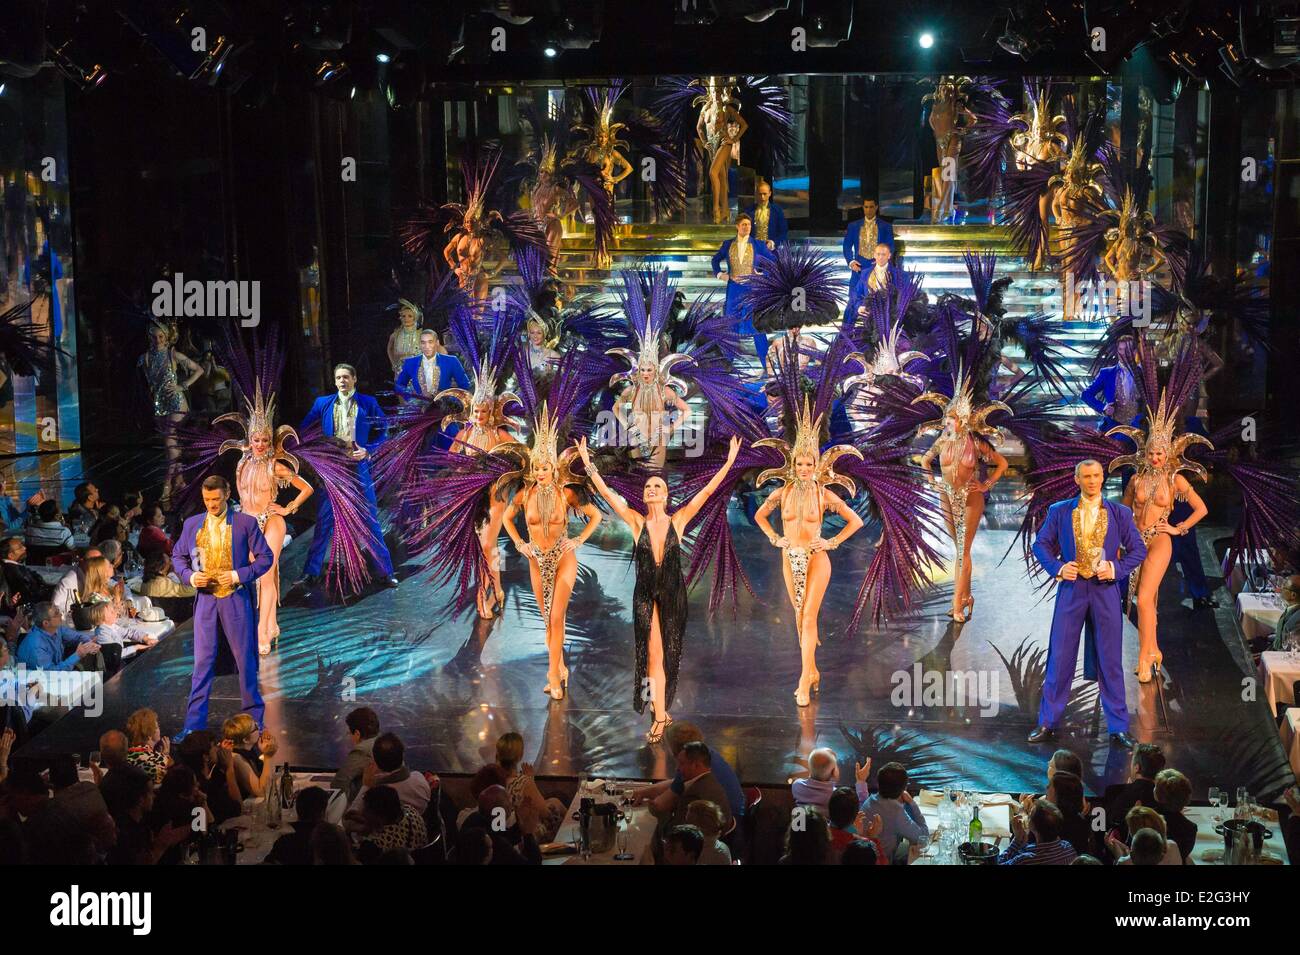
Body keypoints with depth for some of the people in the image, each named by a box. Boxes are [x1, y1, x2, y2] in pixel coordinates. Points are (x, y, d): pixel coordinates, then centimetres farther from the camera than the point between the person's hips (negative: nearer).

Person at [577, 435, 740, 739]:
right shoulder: (637, 522, -2)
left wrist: (729, 462, -10)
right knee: (653, 653, -2)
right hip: (645, 595, -1)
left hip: (672, 594, 1)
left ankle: (659, 710, 27)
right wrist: (588, 464, -10)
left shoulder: (678, 520, -3)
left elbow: (707, 490, -6)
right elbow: (606, 493, -5)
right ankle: (660, 716, 4)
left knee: (668, 654, 10)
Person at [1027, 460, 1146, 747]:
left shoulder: (1119, 513, 5)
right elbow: (1041, 544, 8)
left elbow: (1138, 549, 7)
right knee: (1060, 657, 2)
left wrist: (1117, 568, -9)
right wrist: (1056, 567, -9)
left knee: (1111, 659, 3)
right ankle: (1048, 723, 11)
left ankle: (1118, 727, 10)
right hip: (1071, 588, 0)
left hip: (1106, 590, 0)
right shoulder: (1059, 512, 5)